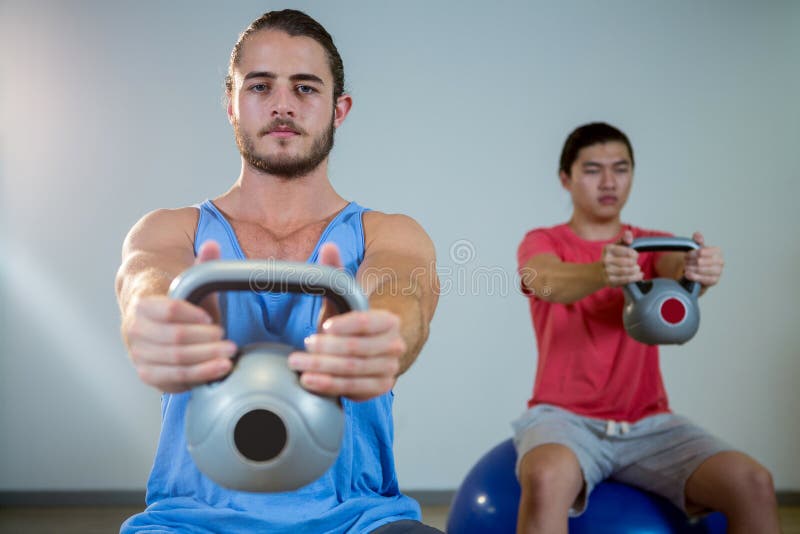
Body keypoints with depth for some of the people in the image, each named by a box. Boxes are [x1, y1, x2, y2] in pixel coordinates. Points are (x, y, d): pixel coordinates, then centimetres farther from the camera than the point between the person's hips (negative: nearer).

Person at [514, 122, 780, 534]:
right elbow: (550, 283, -21)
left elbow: (679, 269, -12)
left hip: (648, 424, 3)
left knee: (753, 483, -21)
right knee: (545, 478, -36)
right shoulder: (542, 243, 4)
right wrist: (603, 273, -43)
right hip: (564, 418, -3)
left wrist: (699, 270, -37)